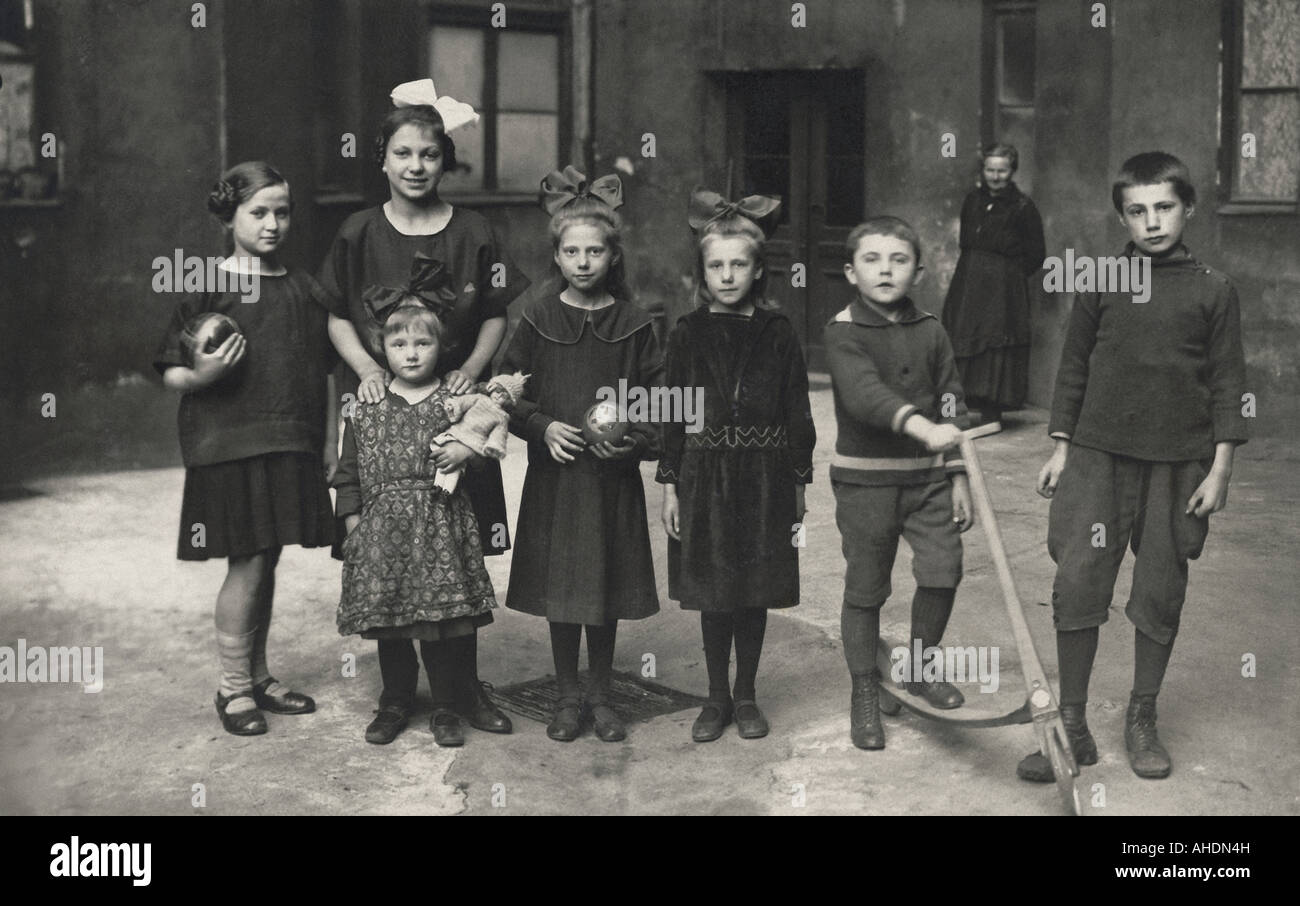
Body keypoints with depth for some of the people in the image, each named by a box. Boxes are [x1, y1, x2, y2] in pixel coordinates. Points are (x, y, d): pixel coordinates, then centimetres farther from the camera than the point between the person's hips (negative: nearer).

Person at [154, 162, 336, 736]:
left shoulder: (304, 290, 10)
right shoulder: (210, 288, -4)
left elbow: (321, 375, 14)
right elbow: (170, 372, -3)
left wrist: (330, 444, 11)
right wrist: (200, 376, -25)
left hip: (291, 447, 5)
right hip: (228, 446, -5)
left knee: (266, 563, 12)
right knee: (247, 565, -4)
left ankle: (259, 676, 25)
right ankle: (233, 686, 11)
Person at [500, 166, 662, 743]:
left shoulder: (633, 326, 1)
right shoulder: (538, 321, 2)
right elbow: (511, 391, 6)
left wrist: (634, 439, -13)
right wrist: (543, 426, -11)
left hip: (613, 475, 0)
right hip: (553, 471, 0)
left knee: (607, 592, 7)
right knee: (560, 590, 7)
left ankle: (601, 696, 23)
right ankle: (567, 696, 21)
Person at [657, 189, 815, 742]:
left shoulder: (777, 334, 0)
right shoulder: (687, 335, 1)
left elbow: (797, 413, 4)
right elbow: (673, 414, 3)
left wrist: (799, 485, 3)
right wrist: (670, 486, 0)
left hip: (764, 480, 0)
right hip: (705, 478, 0)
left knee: (755, 594, 8)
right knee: (713, 596, 8)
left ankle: (746, 697, 23)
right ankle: (717, 698, 23)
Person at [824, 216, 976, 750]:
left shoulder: (930, 333, 5)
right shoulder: (844, 332, -11)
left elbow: (951, 406, 9)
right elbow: (865, 393, -28)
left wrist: (958, 475, 5)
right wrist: (922, 426, -43)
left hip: (929, 476, 4)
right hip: (864, 479, -3)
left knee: (942, 570, -5)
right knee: (865, 590, 5)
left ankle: (920, 667, 20)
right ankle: (865, 692, 20)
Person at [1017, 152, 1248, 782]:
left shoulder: (1213, 290, 2)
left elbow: (1227, 383, 3)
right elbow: (1073, 368, 10)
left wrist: (1220, 469, -1)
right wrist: (1061, 447, 7)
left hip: (1178, 465, 0)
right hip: (1098, 453, 0)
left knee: (1160, 596, 7)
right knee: (1078, 584, -4)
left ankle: (1142, 723, 23)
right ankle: (1071, 725, 7)